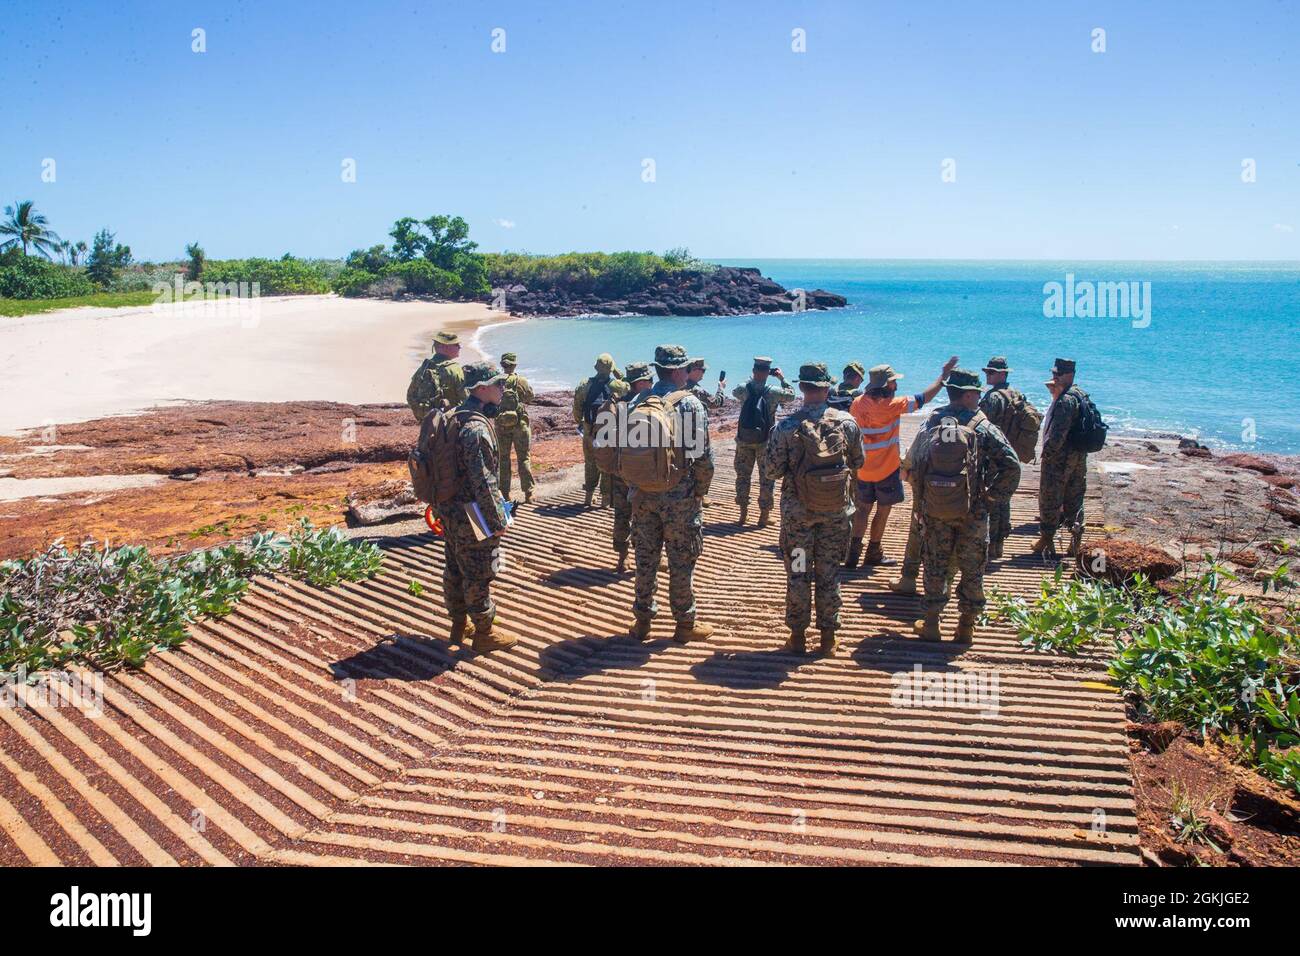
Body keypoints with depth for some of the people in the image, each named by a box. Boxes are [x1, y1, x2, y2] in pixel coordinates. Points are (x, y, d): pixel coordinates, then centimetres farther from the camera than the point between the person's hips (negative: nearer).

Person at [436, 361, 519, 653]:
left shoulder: (454, 417, 7)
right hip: (471, 516, -10)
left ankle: (460, 625, 33)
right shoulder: (476, 427, -25)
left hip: (449, 510, 10)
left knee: (455, 570, 19)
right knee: (478, 576, 3)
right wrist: (498, 521, -16)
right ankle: (484, 633, 15)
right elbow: (483, 481, -24)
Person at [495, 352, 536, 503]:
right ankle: (528, 492, 4)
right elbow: (530, 397, 4)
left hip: (501, 424, 1)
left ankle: (505, 493, 11)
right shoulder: (522, 381, -9)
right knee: (524, 458, 6)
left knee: (503, 458, 10)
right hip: (520, 423, -1)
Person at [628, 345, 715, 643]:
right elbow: (702, 456, -13)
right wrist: (700, 492, 0)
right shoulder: (689, 404, -12)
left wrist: (633, 487, 15)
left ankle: (642, 621, 21)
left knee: (645, 557, 13)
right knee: (681, 560, 5)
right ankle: (685, 624, 14)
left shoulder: (637, 403, 3)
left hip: (642, 494, 5)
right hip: (678, 495, -5)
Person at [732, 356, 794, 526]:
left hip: (744, 440, 2)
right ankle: (764, 515, 10)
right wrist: (783, 379, 14)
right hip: (765, 442, -2)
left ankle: (743, 512, 18)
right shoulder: (773, 391, -11)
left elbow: (734, 391, 17)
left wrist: (752, 379, 18)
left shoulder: (744, 389, -7)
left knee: (743, 475, 14)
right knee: (767, 478, 8)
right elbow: (791, 395, 7)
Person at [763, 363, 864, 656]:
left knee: (798, 572, 10)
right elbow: (858, 463, 6)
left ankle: (798, 635, 17)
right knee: (829, 572, 11)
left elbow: (771, 469, -9)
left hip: (798, 510, -1)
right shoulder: (847, 422, -6)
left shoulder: (787, 426, -13)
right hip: (836, 510, 2)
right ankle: (828, 636, 19)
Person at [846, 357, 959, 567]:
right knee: (882, 512, 10)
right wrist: (944, 375, -3)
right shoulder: (892, 406, -18)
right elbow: (924, 397, -13)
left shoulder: (858, 403, -4)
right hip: (886, 470, -5)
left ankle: (853, 552, 1)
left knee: (863, 509, 13)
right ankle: (873, 554, 19)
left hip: (863, 469, 5)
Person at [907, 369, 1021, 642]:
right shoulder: (983, 428, -9)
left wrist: (921, 501, 14)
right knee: (972, 569, 10)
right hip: (972, 513, -3)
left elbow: (914, 465, 5)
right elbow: (1011, 465, -15)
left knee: (934, 567, 13)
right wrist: (993, 495, -4)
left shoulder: (930, 426, 1)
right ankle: (966, 626, 17)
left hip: (934, 511, 3)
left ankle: (931, 623, 18)